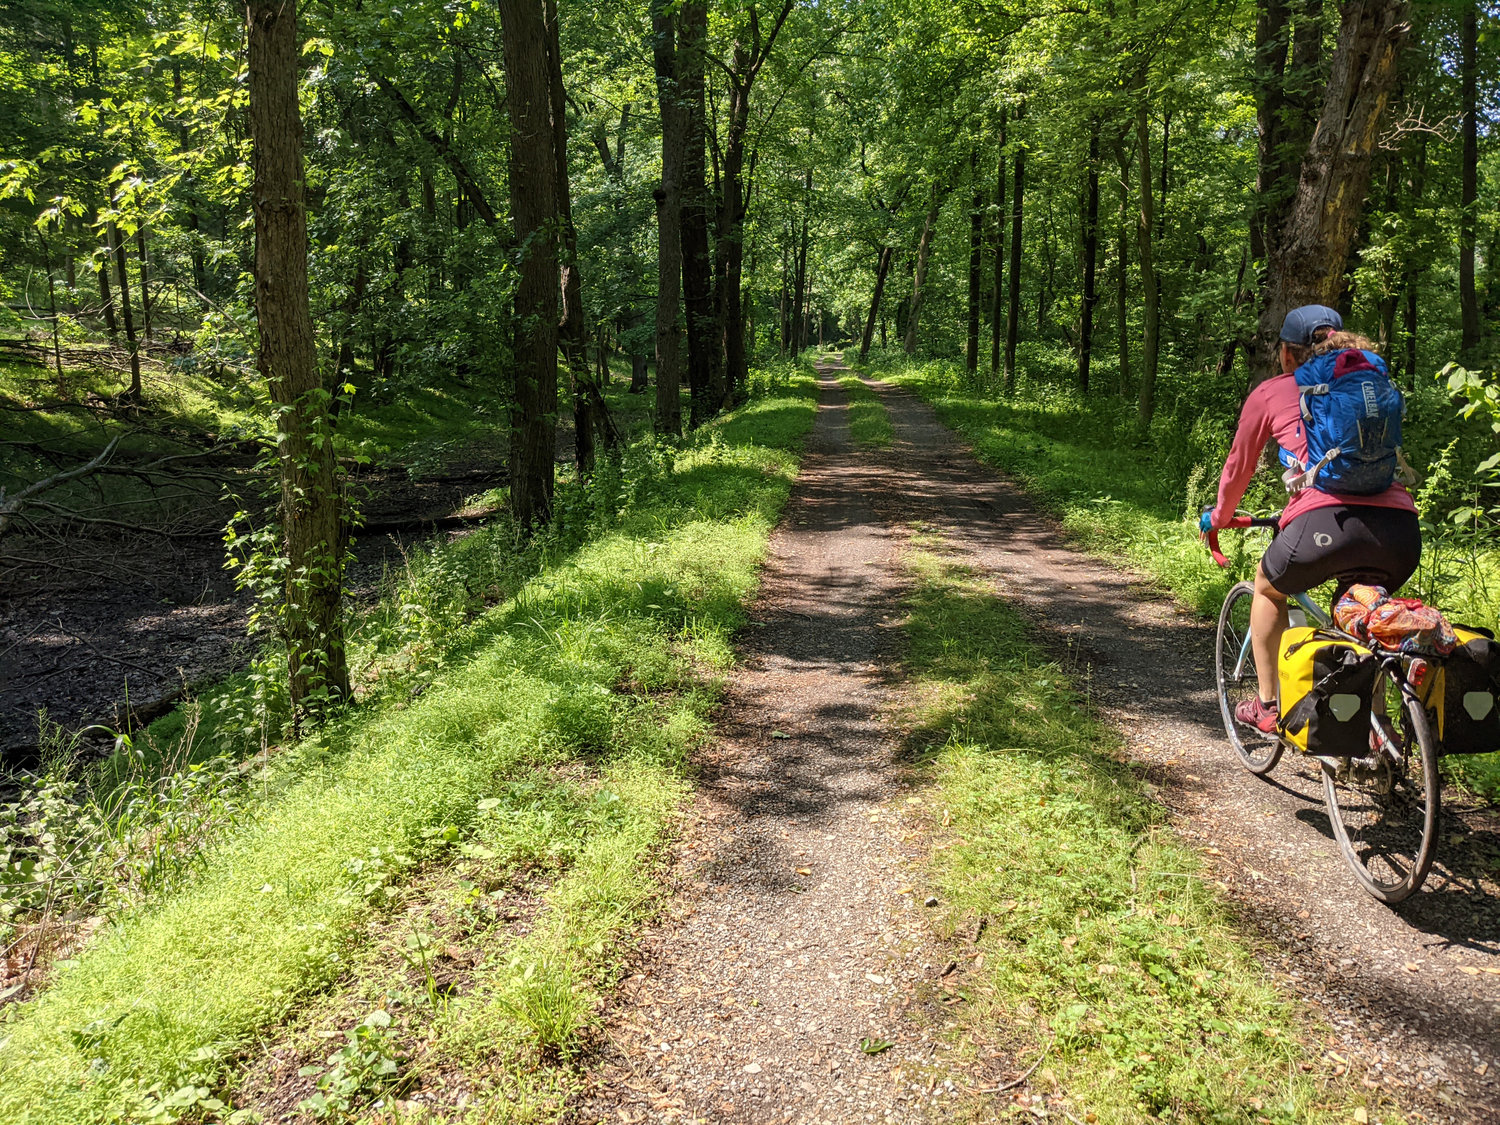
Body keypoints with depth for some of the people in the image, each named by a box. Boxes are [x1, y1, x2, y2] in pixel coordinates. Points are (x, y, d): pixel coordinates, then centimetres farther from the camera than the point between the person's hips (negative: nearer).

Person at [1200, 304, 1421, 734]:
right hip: (1402, 526, 4)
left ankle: (1268, 706, 30)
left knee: (1268, 587, 28)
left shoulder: (1270, 393, 18)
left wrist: (1218, 516, 47)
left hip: (1329, 520, -4)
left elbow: (1239, 465, 28)